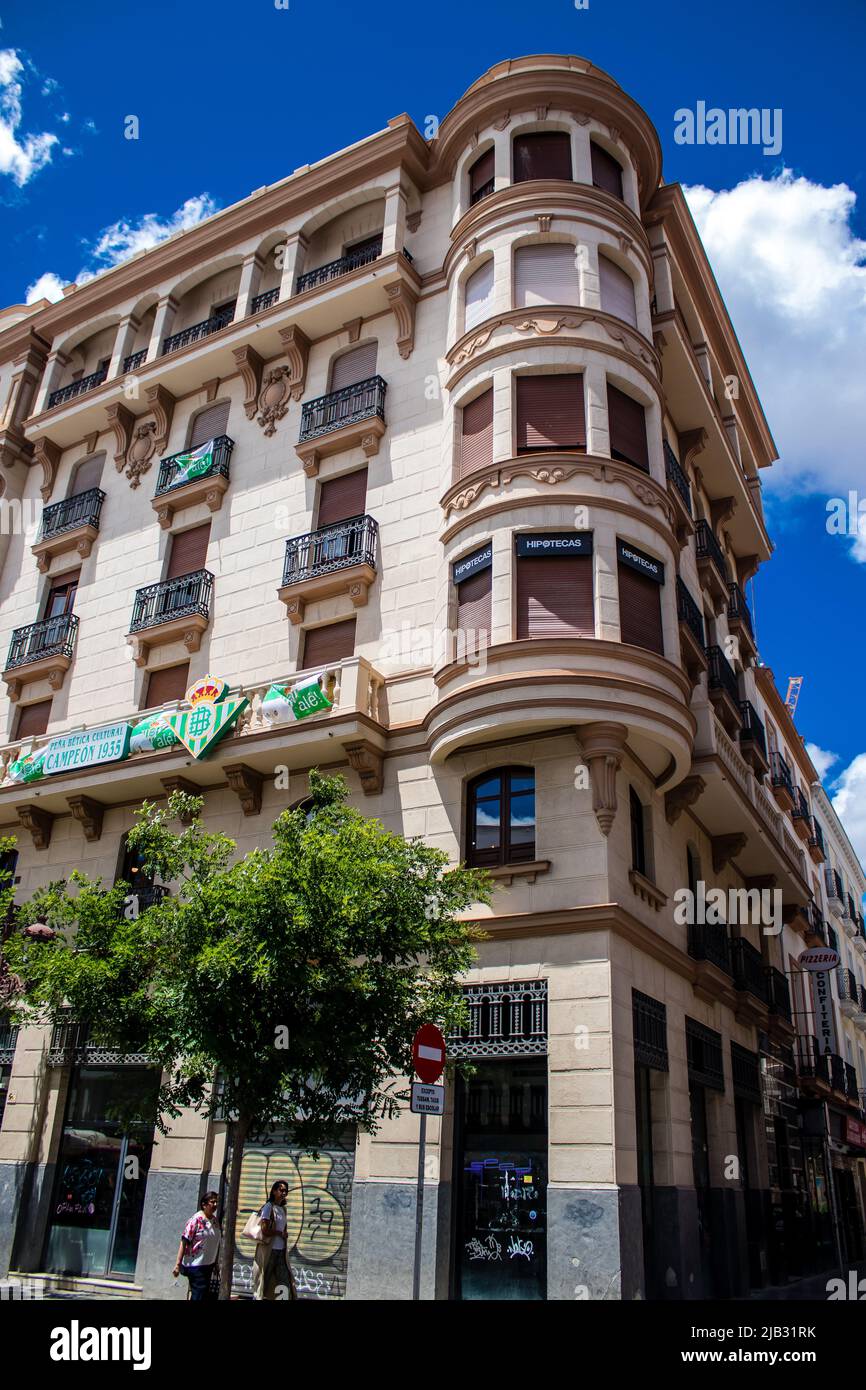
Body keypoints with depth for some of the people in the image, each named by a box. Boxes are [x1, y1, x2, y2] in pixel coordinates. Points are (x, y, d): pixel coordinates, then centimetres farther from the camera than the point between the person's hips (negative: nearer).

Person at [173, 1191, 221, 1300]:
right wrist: (178, 1265, -20)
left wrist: (215, 1264, 17)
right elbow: (184, 1242, -17)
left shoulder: (215, 1220, 6)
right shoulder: (196, 1220, -16)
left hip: (208, 1265, 7)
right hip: (196, 1265, -7)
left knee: (204, 1294, 13)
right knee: (199, 1296, -6)